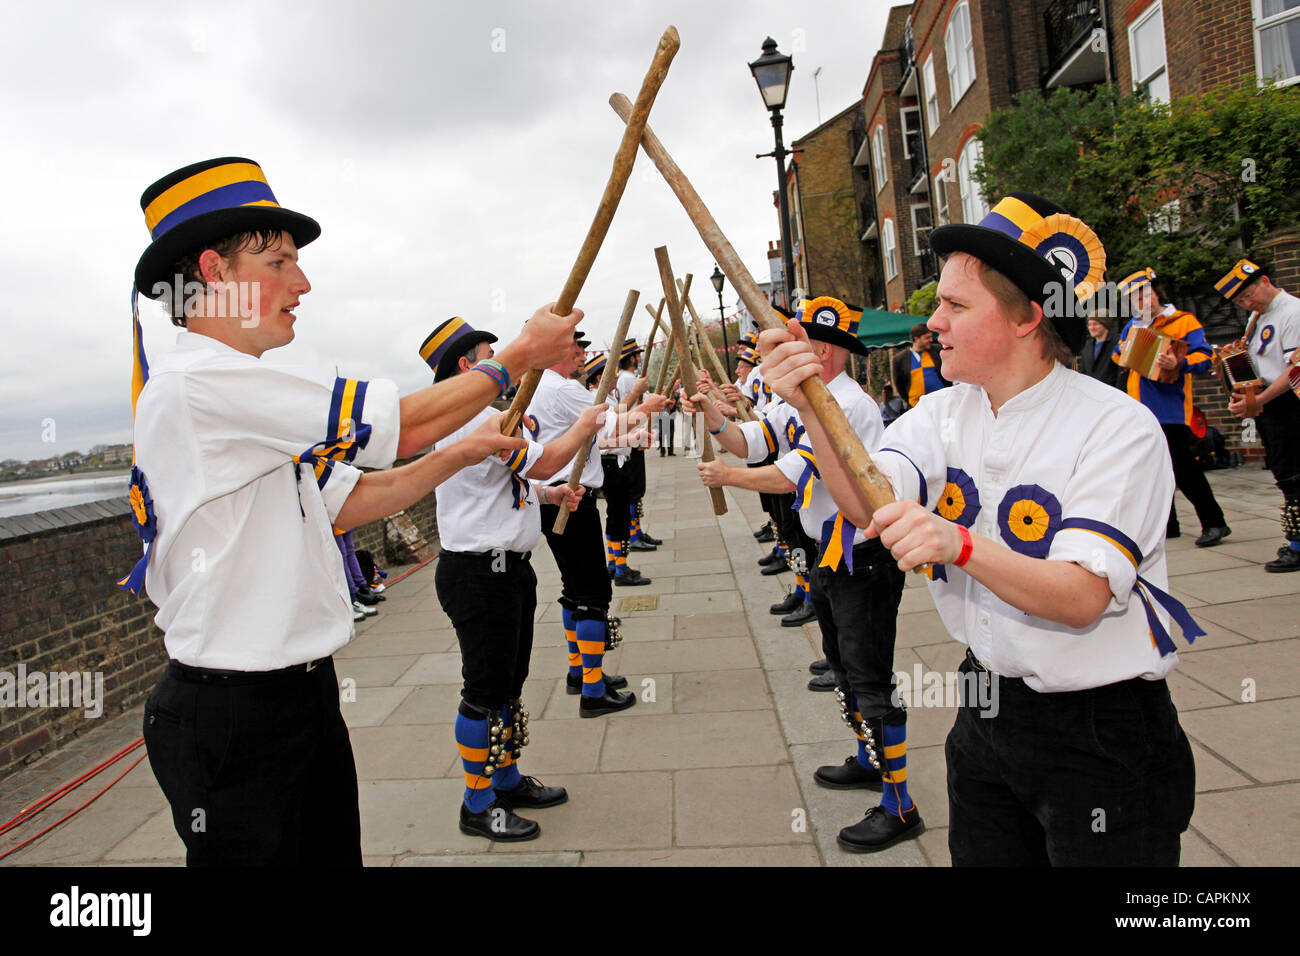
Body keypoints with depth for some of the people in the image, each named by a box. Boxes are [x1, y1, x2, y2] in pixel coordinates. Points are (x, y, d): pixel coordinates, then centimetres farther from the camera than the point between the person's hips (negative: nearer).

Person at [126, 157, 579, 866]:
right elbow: (403, 426, -19)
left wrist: (461, 453, 6)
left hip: (303, 693, 9)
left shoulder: (245, 401, 14)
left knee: (332, 850, 19)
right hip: (234, 715, -9)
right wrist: (518, 356, -6)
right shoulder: (199, 379, -19)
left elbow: (347, 500, 14)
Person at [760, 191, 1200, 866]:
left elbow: (1081, 598, -25)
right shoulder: (944, 413, 0)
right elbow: (870, 506, -18)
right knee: (980, 856, 20)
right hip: (985, 713, 5)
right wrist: (812, 408, -32)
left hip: (1100, 736, -5)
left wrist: (959, 543, -41)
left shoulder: (1119, 426, -17)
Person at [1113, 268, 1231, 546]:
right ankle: (1167, 524, 21)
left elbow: (1204, 357, -13)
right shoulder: (1133, 325, 14)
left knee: (1182, 467, -10)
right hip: (1141, 406, 7)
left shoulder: (1183, 321, -3)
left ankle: (1214, 523, 0)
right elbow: (1117, 354, 28)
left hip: (1170, 407, -6)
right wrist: (1122, 351, 5)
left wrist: (1179, 363, -32)